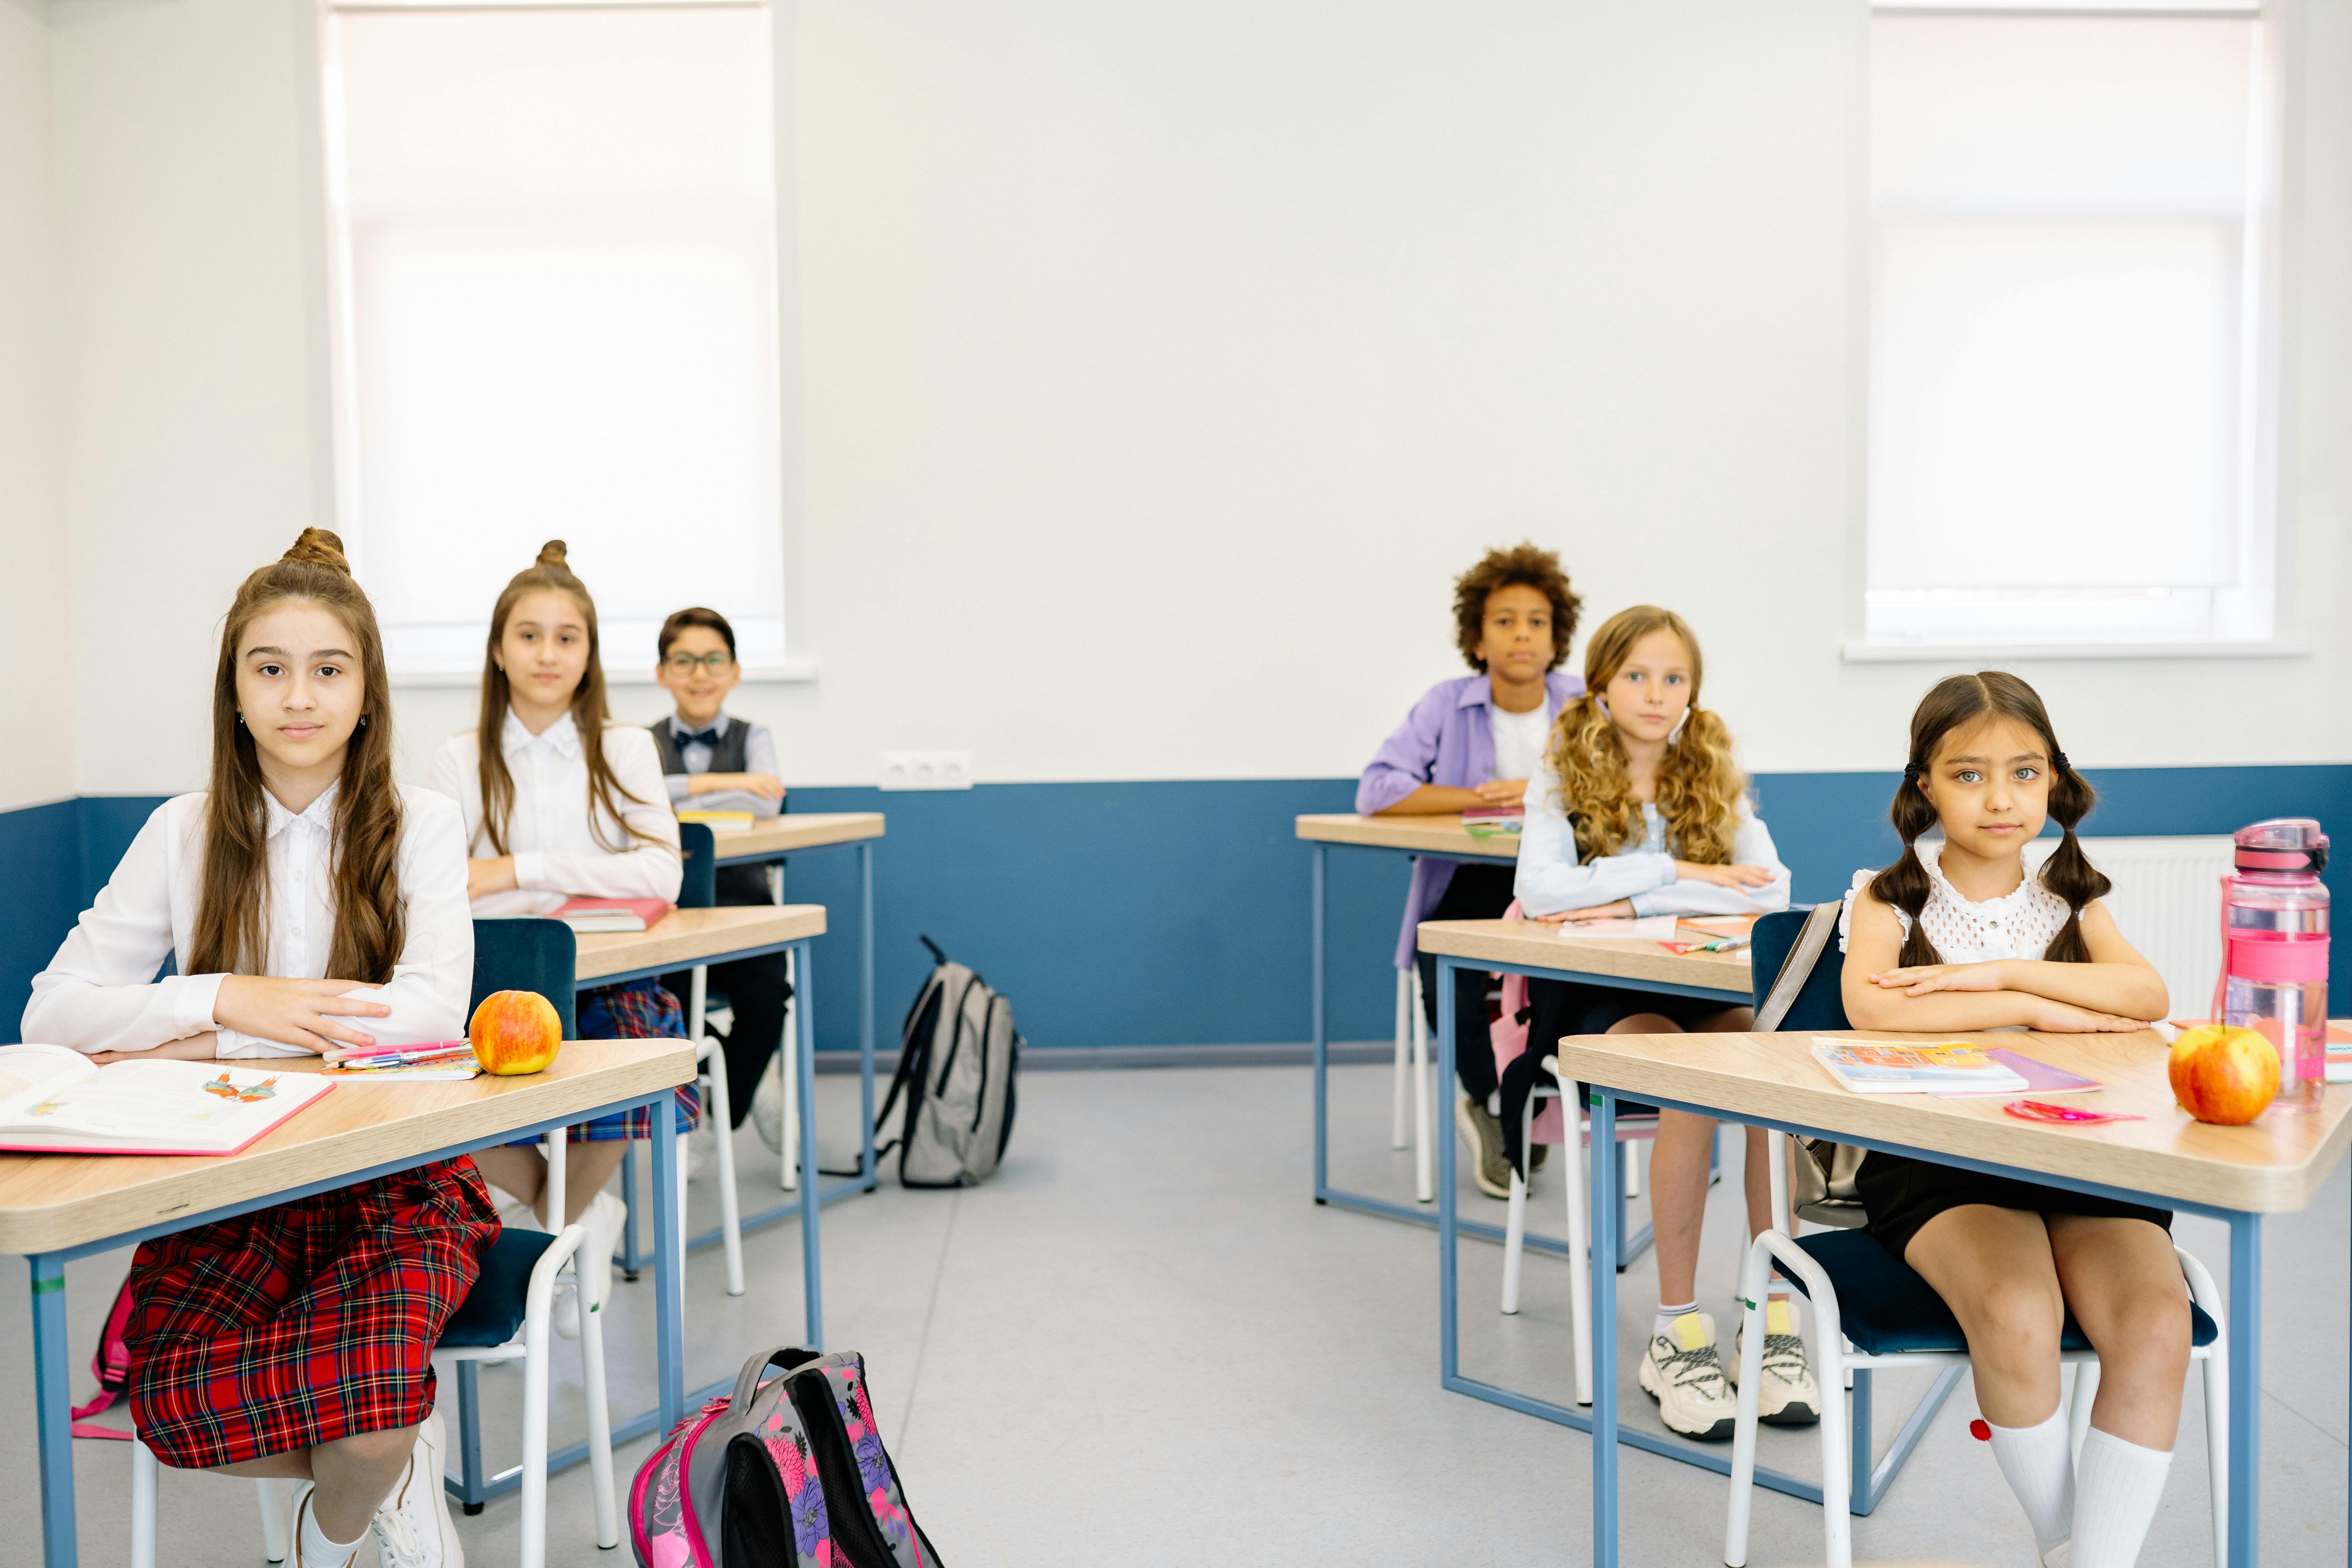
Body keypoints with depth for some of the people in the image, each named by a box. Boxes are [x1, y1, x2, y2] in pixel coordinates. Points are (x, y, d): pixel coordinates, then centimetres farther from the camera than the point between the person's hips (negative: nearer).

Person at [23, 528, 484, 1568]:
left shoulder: (419, 826, -2)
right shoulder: (184, 833, 5)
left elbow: (433, 1008, -18)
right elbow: (50, 1013, -2)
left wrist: (202, 1045, -19)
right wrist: (229, 997, -19)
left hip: (395, 1178, -2)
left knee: (367, 1381, -30)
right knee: (169, 1392, -27)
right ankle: (397, 1457, 4)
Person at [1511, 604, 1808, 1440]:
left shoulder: (1714, 779, 11)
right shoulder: (1562, 779, 3)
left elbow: (1769, 890, -6)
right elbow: (1539, 889, -16)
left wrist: (1632, 899, -15)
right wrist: (1676, 872, -16)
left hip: (1700, 986, 3)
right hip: (1595, 996, -3)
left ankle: (1779, 1316, -21)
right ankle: (1677, 1333, -21)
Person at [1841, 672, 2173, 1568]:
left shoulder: (2070, 902, 15)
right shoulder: (1892, 897, 4)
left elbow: (2148, 996, -6)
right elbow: (1869, 1007, -18)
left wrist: (2000, 972, -17)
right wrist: (2041, 1008, -14)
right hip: (1936, 1159, -3)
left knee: (2157, 1327, -25)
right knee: (2016, 1312, -31)